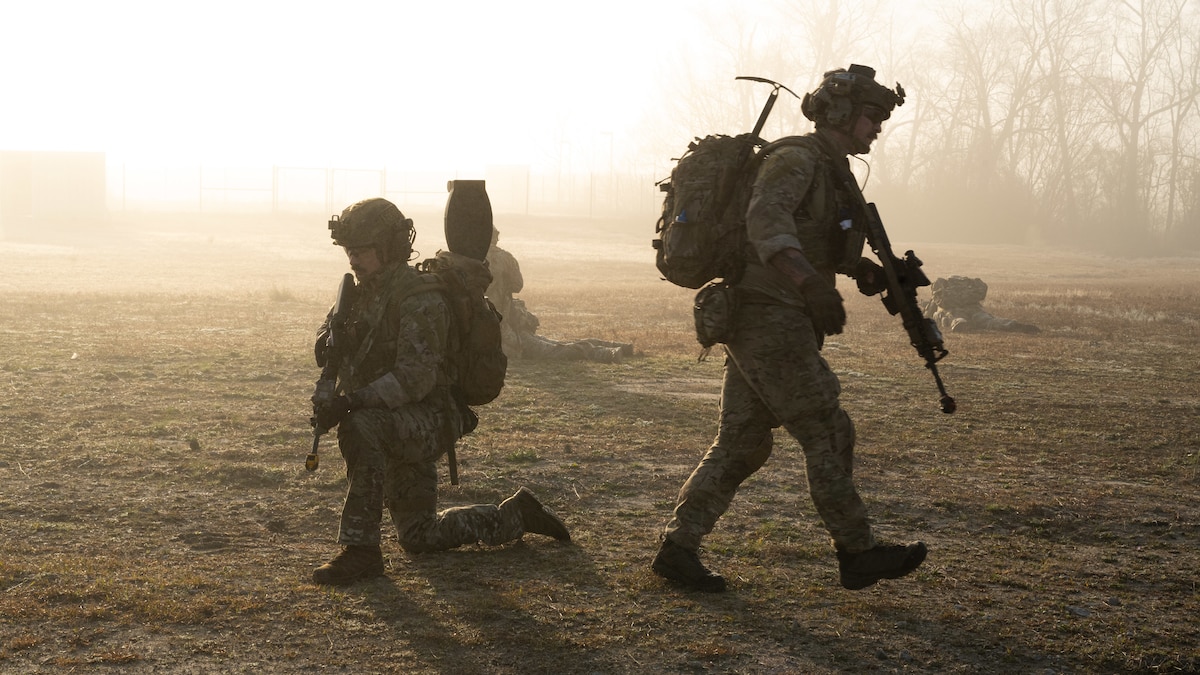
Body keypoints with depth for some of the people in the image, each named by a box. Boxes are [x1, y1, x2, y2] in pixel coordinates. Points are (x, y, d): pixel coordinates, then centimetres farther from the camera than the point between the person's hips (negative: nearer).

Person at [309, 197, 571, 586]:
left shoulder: (420, 298, -19)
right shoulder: (364, 291, 8)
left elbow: (414, 378, -28)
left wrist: (350, 402, -37)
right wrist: (330, 338, -11)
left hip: (428, 420, -9)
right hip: (393, 428, 9)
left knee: (360, 427, -38)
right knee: (420, 539, 17)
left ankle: (360, 548, -31)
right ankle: (515, 516, 35)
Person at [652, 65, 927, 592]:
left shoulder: (831, 172, 20)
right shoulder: (795, 159, -12)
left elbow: (826, 245, 31)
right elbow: (766, 221, -31)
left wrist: (864, 270, 11)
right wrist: (813, 285, -41)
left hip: (765, 325, 10)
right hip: (767, 317, -10)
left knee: (742, 443, 9)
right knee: (826, 432, -5)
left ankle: (678, 547, 11)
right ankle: (858, 553, 3)